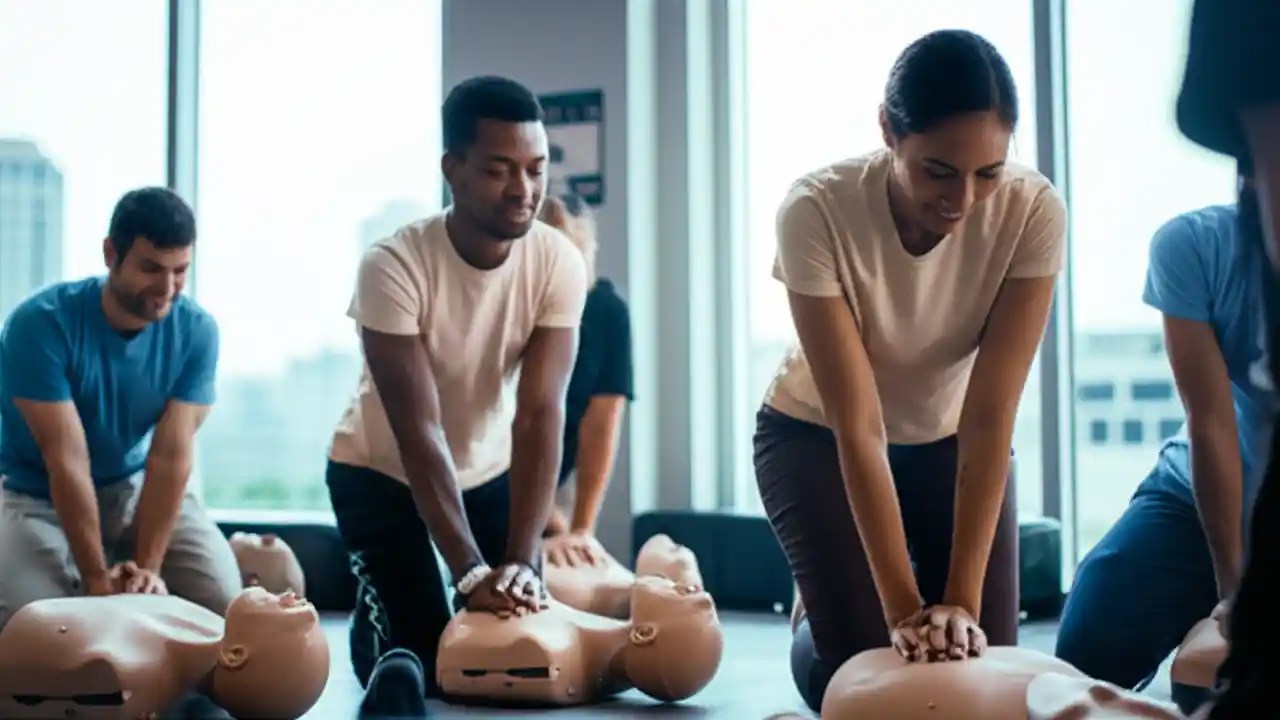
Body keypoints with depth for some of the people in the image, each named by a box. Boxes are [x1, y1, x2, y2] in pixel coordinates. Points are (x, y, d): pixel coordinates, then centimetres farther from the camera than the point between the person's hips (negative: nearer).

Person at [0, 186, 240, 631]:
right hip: (40, 495, -2)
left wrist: (148, 566, -27)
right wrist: (97, 578, -29)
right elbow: (67, 459, -27)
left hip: (135, 485, 3)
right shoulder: (42, 322, -26)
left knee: (224, 601, -14)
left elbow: (171, 453, -20)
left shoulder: (196, 330, -16)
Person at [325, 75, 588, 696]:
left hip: (491, 471, 3)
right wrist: (472, 573, -39)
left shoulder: (559, 263, -22)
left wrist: (522, 561, -35)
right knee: (416, 668, -10)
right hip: (382, 472, -3)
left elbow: (540, 416, -26)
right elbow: (418, 432, -33)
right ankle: (373, 619, 24)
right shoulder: (393, 266, -31)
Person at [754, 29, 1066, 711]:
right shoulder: (817, 211, -33)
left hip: (949, 438, 2)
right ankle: (812, 624, 21)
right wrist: (903, 606, -34)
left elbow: (990, 415, -28)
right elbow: (857, 425, -32)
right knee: (863, 655, -15)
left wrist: (962, 599, -32)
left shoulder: (1034, 211, -27)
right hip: (817, 433, -2)